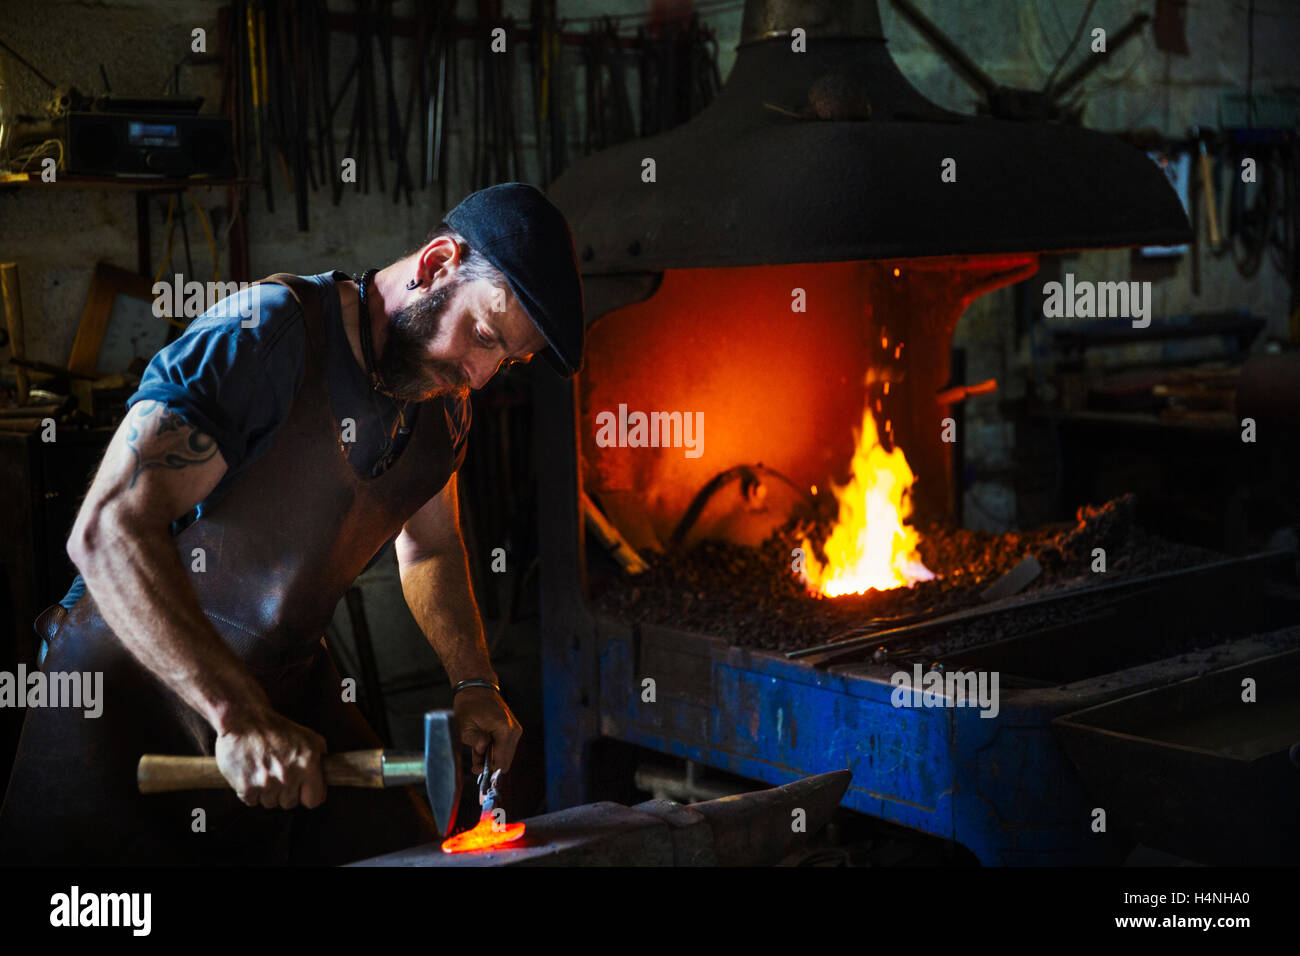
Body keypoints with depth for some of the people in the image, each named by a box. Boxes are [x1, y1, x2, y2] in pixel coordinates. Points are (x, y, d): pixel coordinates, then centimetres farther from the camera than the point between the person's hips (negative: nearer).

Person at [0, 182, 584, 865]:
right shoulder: (265, 331, -24)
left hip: (292, 692, 7)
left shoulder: (445, 402, 2)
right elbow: (108, 529, -32)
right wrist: (236, 714, -37)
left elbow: (428, 546, 20)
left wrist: (475, 686, 7)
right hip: (135, 683, -6)